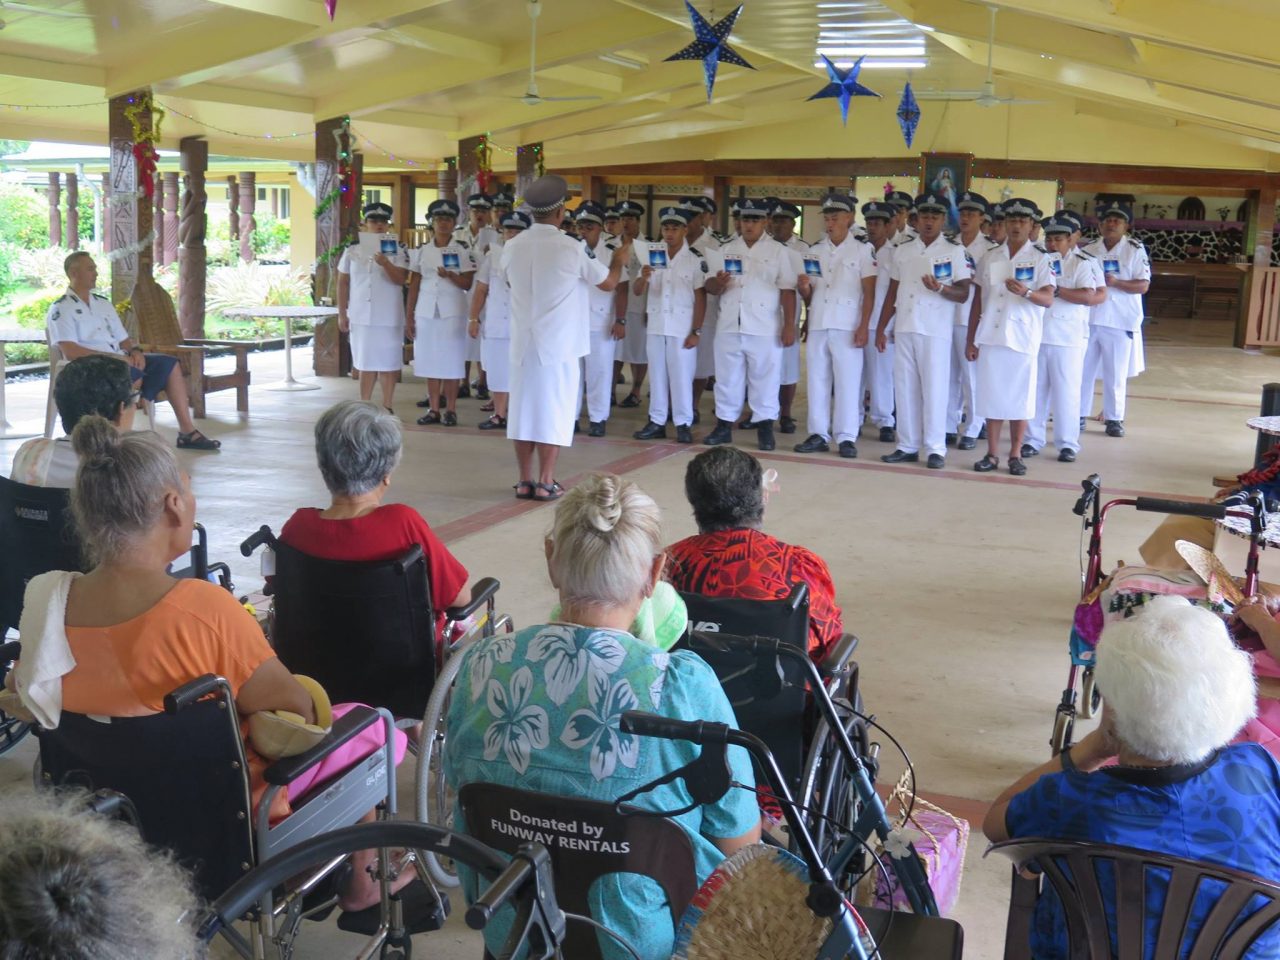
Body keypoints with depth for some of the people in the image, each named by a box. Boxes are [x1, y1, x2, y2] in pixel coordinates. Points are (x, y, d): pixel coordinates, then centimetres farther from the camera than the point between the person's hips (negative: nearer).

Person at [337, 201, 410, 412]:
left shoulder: (398, 249, 0)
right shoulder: (352, 250, 6)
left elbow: (401, 279, -9)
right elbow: (343, 283, 9)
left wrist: (386, 264, -27)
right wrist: (342, 314, 5)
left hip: (388, 317, -2)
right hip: (361, 316, 2)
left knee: (388, 363, 2)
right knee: (366, 364, 9)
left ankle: (386, 407, 11)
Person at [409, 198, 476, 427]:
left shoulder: (463, 249, 1)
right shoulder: (421, 251, 8)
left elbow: (467, 284, -2)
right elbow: (414, 286, 7)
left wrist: (449, 275, -21)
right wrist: (409, 317, 3)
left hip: (452, 311, -3)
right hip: (426, 311, 3)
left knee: (451, 360, -1)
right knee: (429, 360, 4)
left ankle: (450, 410, 5)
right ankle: (433, 409, 10)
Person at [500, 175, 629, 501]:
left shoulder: (512, 248, 0)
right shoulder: (572, 248, -12)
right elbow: (609, 283, 1)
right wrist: (620, 260, 21)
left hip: (523, 343, 4)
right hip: (559, 343, -4)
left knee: (524, 407, 9)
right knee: (554, 410, 2)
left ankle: (525, 481, 14)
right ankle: (546, 482, 4)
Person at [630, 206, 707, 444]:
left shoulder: (696, 259, -5)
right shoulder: (652, 255, 5)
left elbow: (700, 297, -4)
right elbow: (637, 291, 4)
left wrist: (696, 331, -8)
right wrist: (644, 277, -18)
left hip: (682, 328, -4)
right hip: (655, 325, 4)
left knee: (681, 377, 0)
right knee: (656, 375, 9)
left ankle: (684, 424, 8)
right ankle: (657, 422, 17)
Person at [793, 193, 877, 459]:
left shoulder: (862, 249, 0)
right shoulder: (815, 250, 13)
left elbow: (869, 292, -4)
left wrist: (864, 326, -12)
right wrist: (804, 286, -7)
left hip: (847, 326, -4)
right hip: (818, 325, 5)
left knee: (847, 382, -3)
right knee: (817, 380, 6)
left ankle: (846, 437, 2)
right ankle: (818, 434, 12)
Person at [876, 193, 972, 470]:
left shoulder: (954, 251, 1)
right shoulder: (902, 249, 12)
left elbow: (963, 294, -3)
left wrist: (940, 288, -23)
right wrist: (881, 328, 11)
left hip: (935, 330, -4)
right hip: (904, 328, 4)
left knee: (934, 388, -2)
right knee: (905, 387, 6)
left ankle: (935, 448, 3)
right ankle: (908, 446, 13)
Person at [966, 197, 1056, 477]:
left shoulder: (1040, 259, 2)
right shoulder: (990, 258, 11)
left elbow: (1048, 299, -9)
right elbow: (978, 300, 12)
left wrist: (1026, 292, -30)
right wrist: (970, 340, 8)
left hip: (1021, 338, -3)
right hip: (990, 337, 3)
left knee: (1019, 397, 3)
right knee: (991, 396, 5)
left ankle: (1016, 455, 13)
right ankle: (992, 454, 13)